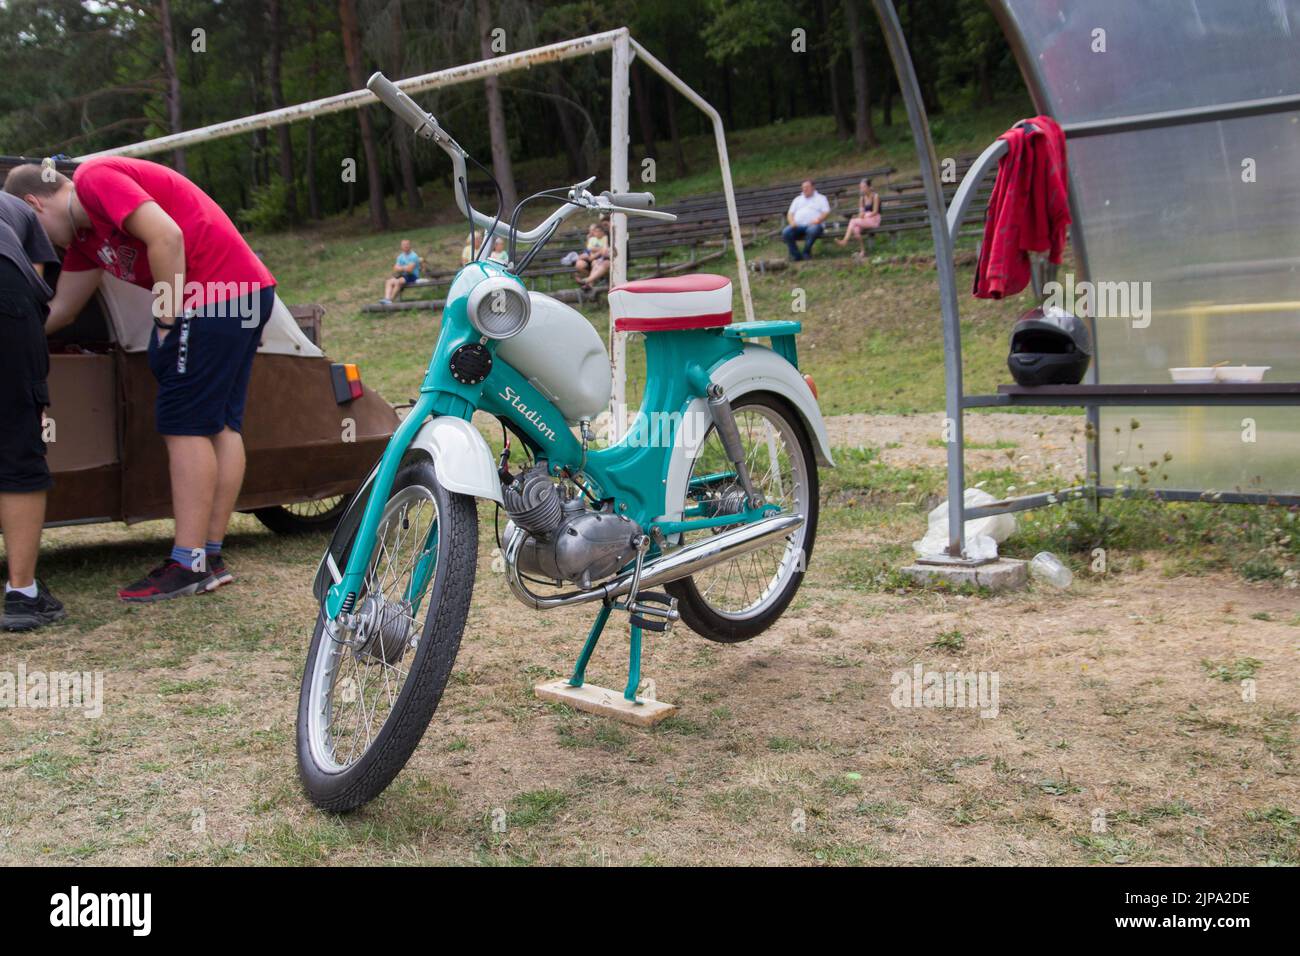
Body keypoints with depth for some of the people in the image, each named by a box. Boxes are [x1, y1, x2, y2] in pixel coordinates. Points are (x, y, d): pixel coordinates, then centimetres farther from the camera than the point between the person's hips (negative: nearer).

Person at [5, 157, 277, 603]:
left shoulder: (94, 179, -5)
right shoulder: (85, 233, 23)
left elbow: (167, 236, -18)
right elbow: (59, 310, 30)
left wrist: (167, 321, -13)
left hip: (215, 296, -10)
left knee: (184, 427, -7)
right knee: (221, 425, 10)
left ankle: (189, 564, -6)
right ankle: (212, 556, 15)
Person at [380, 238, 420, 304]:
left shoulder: (413, 256, -6)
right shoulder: (400, 256, 16)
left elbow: (409, 269, -15)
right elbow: (395, 268, 7)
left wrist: (401, 268, 1)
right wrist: (404, 268, -8)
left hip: (412, 276, -7)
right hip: (402, 275, 7)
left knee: (398, 282, -33)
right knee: (389, 281, -19)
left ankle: (390, 300, -32)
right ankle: (387, 298, -37)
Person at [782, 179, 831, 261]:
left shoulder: (821, 198, 17)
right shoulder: (797, 199, 29)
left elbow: (826, 212, 4)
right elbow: (790, 213, 20)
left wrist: (818, 220, -16)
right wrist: (792, 222, -3)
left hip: (812, 225, -3)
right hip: (798, 226, 3)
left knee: (813, 230, -41)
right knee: (785, 232, -28)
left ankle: (806, 252, -21)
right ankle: (795, 254, -20)